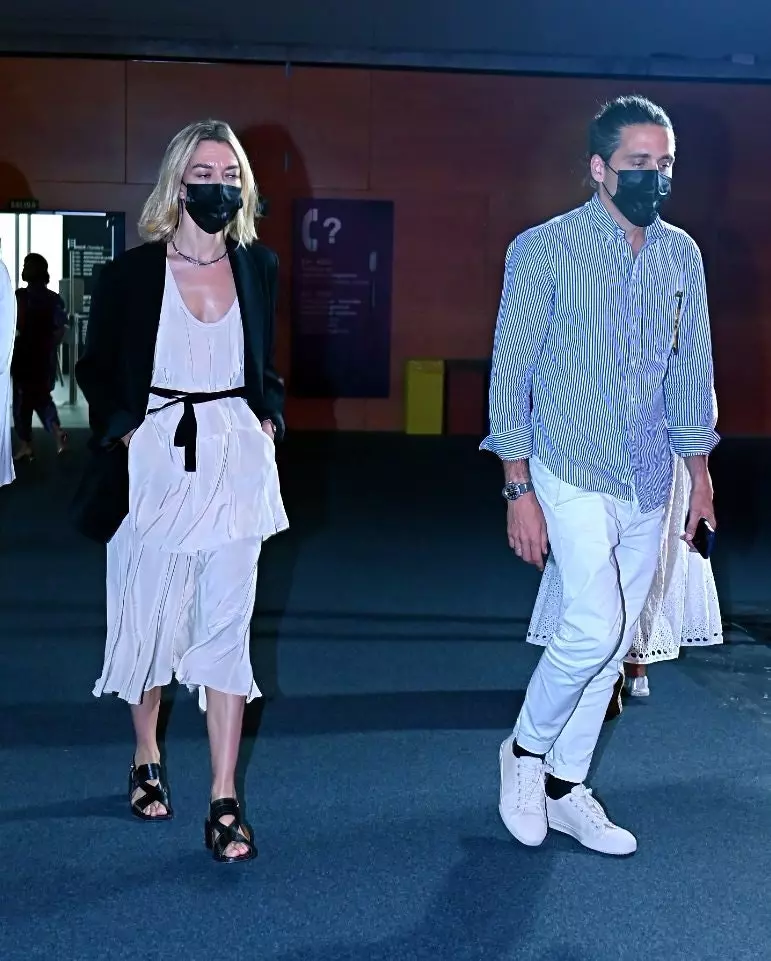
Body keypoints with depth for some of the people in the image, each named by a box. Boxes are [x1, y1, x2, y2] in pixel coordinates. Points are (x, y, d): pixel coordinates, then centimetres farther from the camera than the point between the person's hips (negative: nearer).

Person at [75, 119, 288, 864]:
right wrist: (125, 432, -6)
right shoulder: (131, 273, -4)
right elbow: (95, 370, 6)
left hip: (236, 463, 2)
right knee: (148, 618, 9)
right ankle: (145, 757, 34)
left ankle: (224, 802, 6)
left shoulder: (259, 268, 5)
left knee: (226, 625, 1)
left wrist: (268, 422, 3)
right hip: (154, 462, -1)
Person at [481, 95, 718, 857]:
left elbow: (692, 369, 15)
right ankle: (525, 748, 12)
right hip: (575, 477, -5)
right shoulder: (546, 249, -8)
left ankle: (563, 787, 24)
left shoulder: (682, 255, 7)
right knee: (595, 626, -16)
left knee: (613, 642, 9)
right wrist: (519, 489, -11)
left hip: (649, 484, 5)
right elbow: (511, 371, -8)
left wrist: (699, 471, 14)